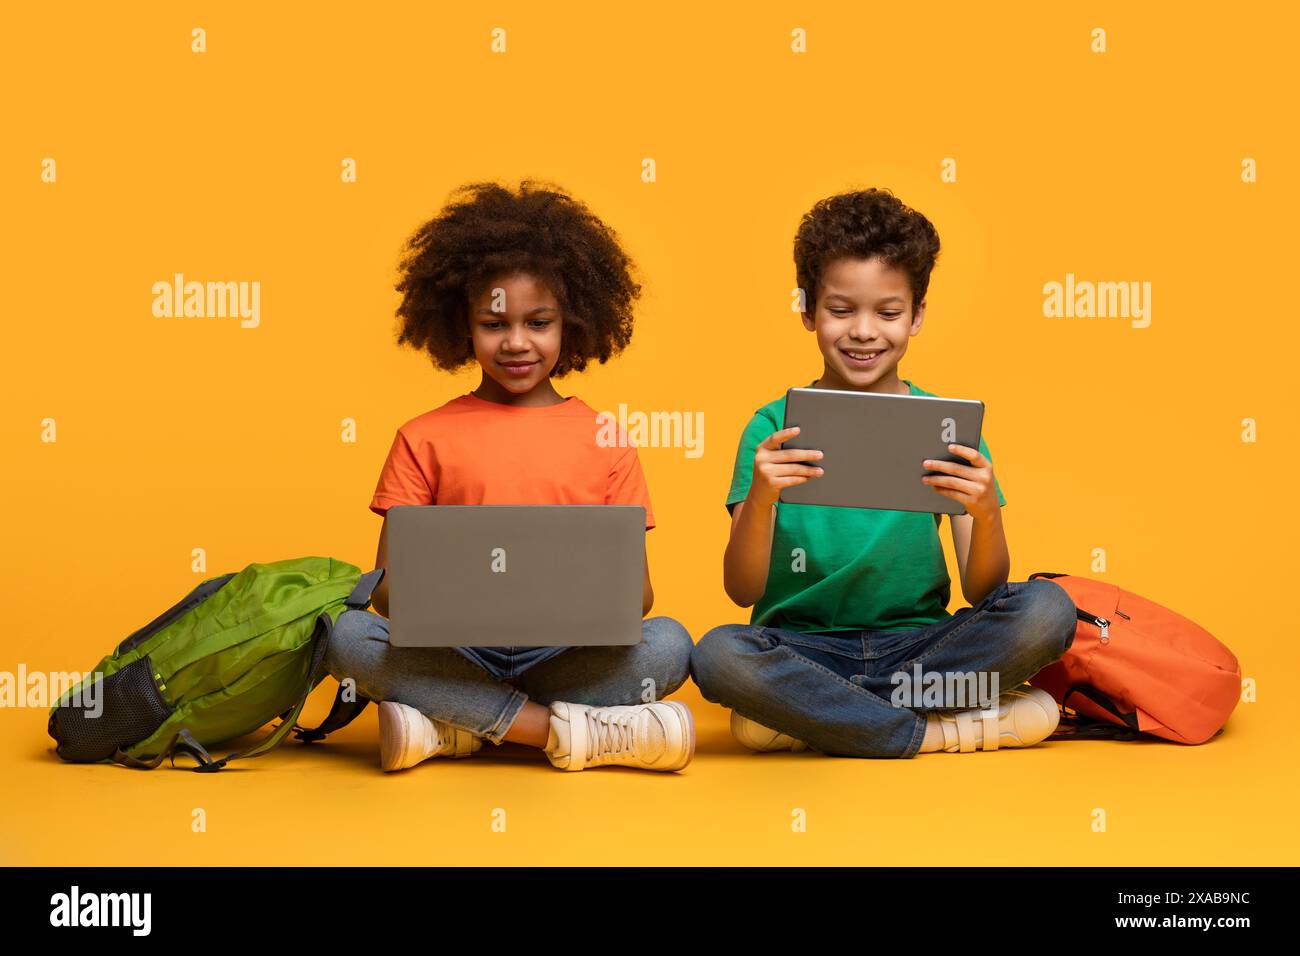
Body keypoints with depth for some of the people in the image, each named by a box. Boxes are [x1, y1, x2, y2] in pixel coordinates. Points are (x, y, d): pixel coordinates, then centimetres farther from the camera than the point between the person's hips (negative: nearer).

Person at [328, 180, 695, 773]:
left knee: (669, 645, -27)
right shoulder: (425, 439, 9)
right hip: (453, 653, 0)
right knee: (347, 636, -28)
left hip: (564, 652, 1)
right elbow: (388, 585, 3)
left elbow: (637, 589, 7)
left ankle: (452, 728, -23)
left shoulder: (606, 440, 10)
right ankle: (568, 730, -25)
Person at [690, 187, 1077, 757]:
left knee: (1047, 609, -24)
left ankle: (807, 716, -16)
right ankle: (937, 730, -16)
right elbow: (742, 591, -6)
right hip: (803, 651, -2)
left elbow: (982, 593, -1)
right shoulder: (776, 427, 0)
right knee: (719, 655, -33)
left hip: (917, 644, 2)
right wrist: (759, 501, -26)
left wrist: (987, 513, -22)